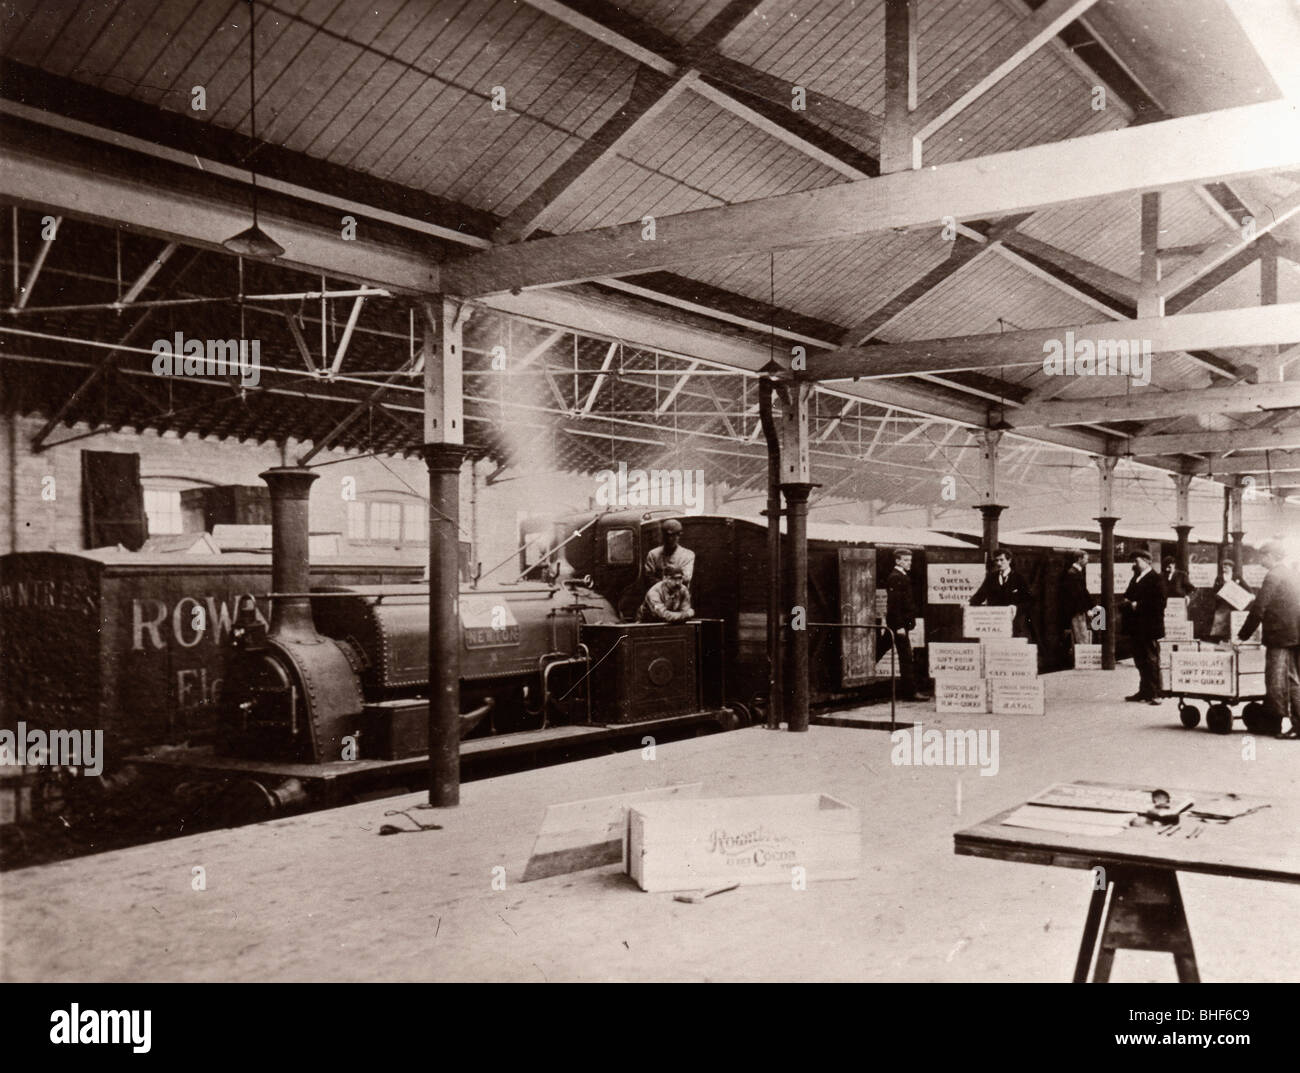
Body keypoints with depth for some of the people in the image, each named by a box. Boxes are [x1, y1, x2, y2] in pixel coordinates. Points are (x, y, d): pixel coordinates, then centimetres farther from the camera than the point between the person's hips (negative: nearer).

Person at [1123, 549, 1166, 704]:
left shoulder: (1155, 579, -10)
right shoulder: (1135, 578, 17)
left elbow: (1158, 603, -17)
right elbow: (1128, 596, 24)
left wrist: (1138, 605, -18)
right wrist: (1127, 602, 1)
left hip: (1149, 627, -9)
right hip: (1137, 628, 9)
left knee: (1151, 661, -4)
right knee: (1140, 661, 14)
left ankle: (1155, 694, 0)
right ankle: (1144, 691, 22)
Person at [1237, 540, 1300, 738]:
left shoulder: (1273, 576, -12)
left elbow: (1259, 609, -15)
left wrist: (1242, 636, -9)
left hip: (1280, 636, -8)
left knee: (1276, 681, -3)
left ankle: (1277, 723, -1)